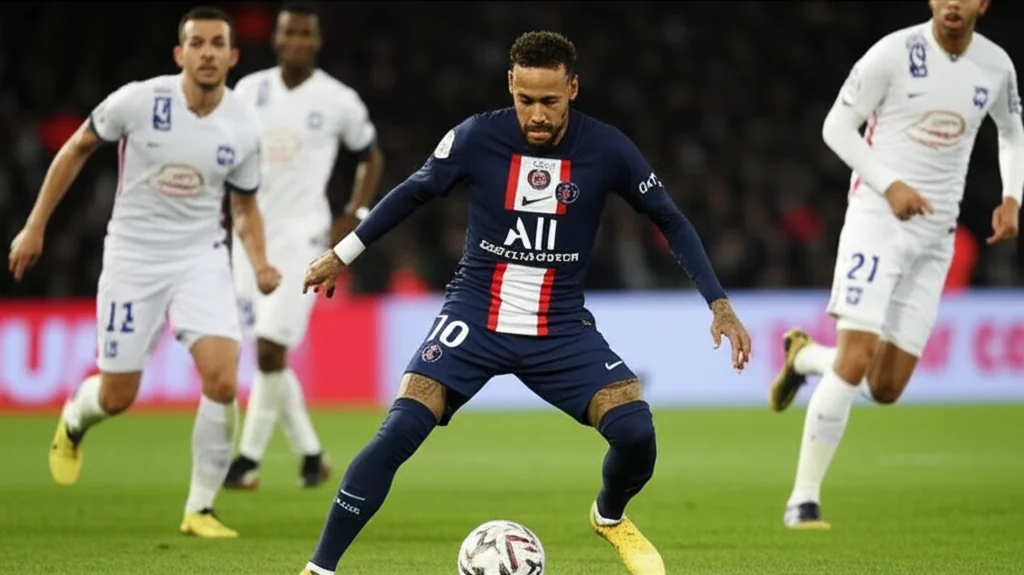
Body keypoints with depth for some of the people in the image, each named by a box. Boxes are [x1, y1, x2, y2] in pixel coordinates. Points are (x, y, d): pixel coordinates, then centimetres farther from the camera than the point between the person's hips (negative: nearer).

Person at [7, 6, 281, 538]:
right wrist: (35, 226, 1)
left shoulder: (242, 128, -7)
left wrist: (260, 263, -10)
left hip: (202, 258, 1)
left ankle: (200, 509, -3)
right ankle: (75, 419, 45)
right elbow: (76, 149, 1)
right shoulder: (138, 101, -14)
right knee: (118, 397, 5)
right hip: (132, 258, -1)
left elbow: (245, 206, 9)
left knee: (222, 379, -19)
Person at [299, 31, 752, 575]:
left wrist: (719, 303, -4)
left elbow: (670, 221, 3)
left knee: (635, 431, -18)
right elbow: (414, 192, 7)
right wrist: (342, 254, 14)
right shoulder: (476, 138, -12)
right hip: (475, 313, -1)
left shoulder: (606, 149, -11)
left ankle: (610, 516, 18)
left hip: (561, 328, 1)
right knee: (399, 431, -21)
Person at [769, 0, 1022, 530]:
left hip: (935, 236, 5)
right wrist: (889, 185, -18)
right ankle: (804, 498, -9)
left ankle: (804, 356, 34)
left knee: (886, 388, 2)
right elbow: (836, 127, -6)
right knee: (856, 358, -18)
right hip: (876, 220, -5)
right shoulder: (894, 53, -11)